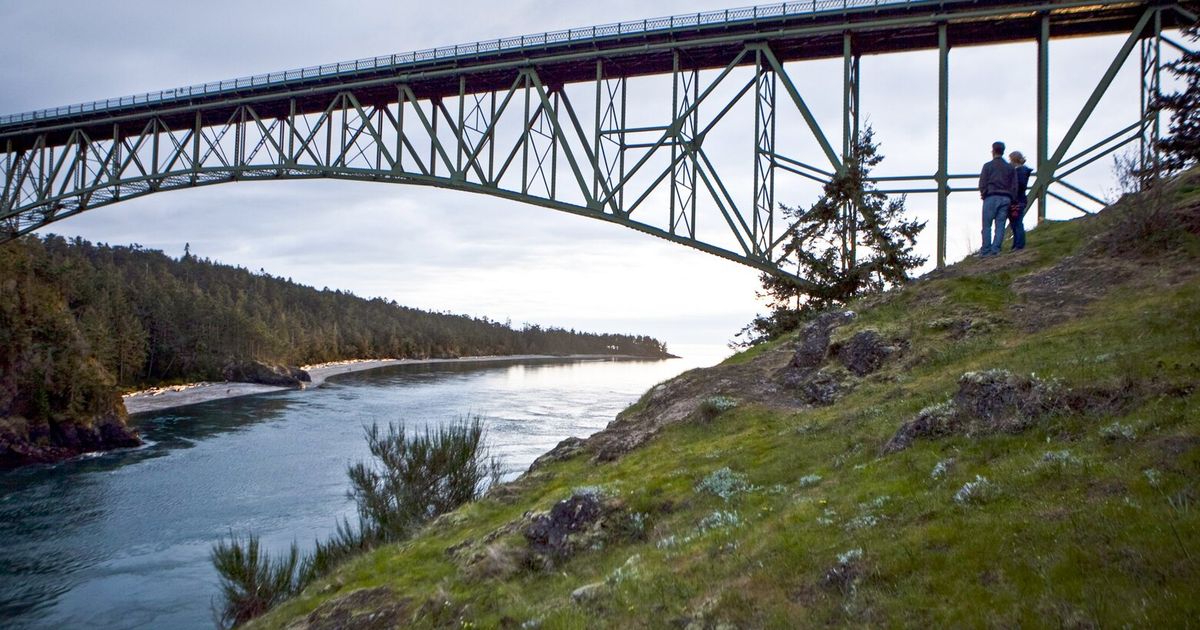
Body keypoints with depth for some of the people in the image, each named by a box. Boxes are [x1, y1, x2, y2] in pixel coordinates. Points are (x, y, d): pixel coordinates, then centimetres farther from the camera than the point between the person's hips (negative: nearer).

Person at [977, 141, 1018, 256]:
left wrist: (983, 195, 11)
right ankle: (995, 249, -3)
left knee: (987, 225, 1)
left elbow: (982, 183, -3)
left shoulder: (988, 166, 0)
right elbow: (1014, 186, 11)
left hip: (991, 197, -3)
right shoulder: (1010, 168, 12)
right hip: (1006, 198, 3)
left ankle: (986, 250, -2)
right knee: (1000, 225, 3)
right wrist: (1011, 201, 13)